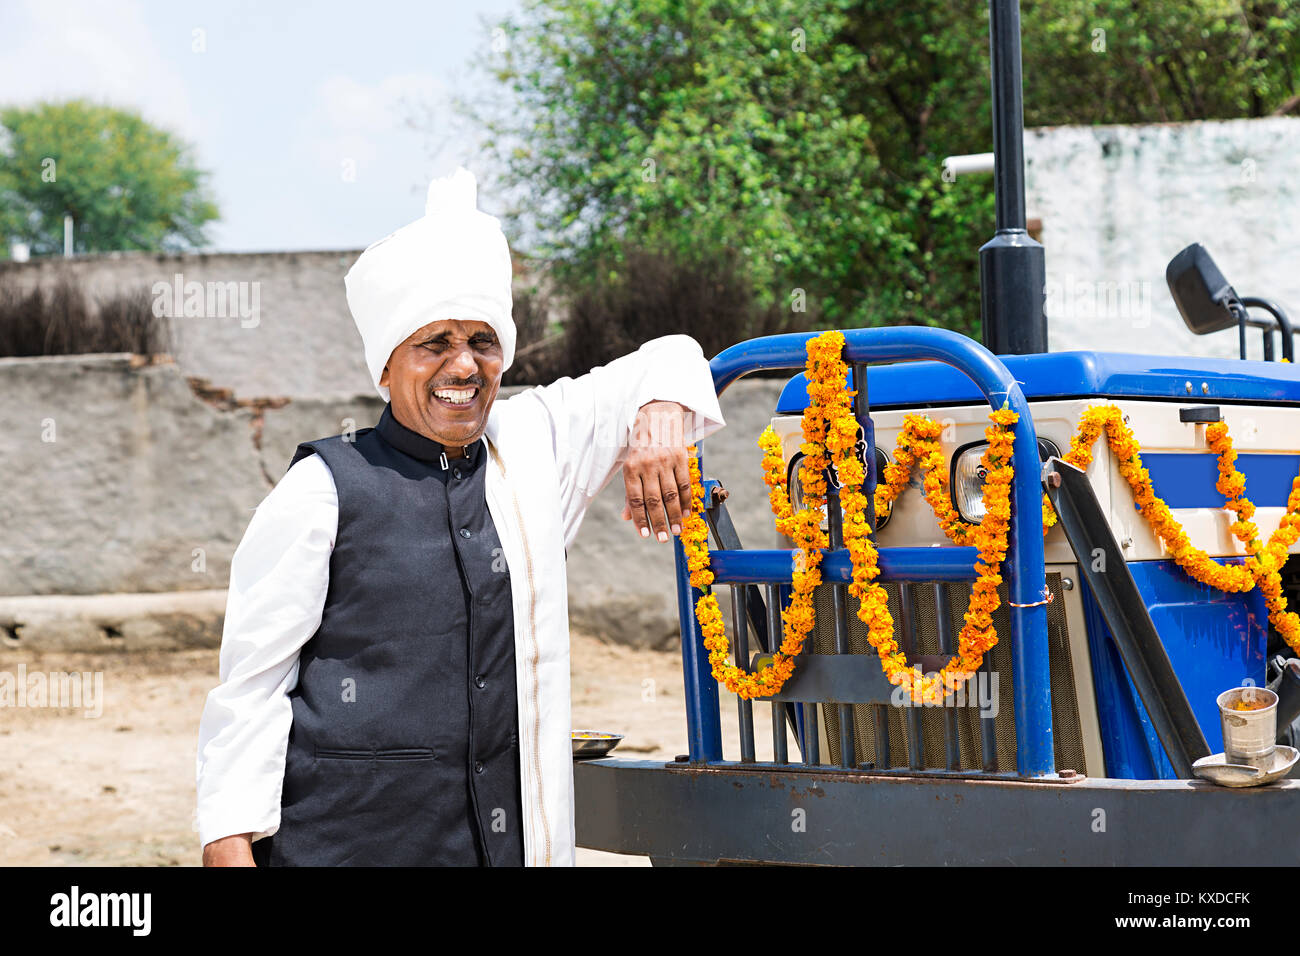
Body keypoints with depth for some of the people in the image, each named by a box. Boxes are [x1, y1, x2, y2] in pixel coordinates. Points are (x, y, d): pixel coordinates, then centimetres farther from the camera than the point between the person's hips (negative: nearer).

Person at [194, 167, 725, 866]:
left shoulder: (534, 444, 7)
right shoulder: (327, 488, -6)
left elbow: (665, 361, 20)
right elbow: (249, 682, -5)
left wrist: (660, 418, -2)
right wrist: (229, 844, -11)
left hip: (513, 836, 4)